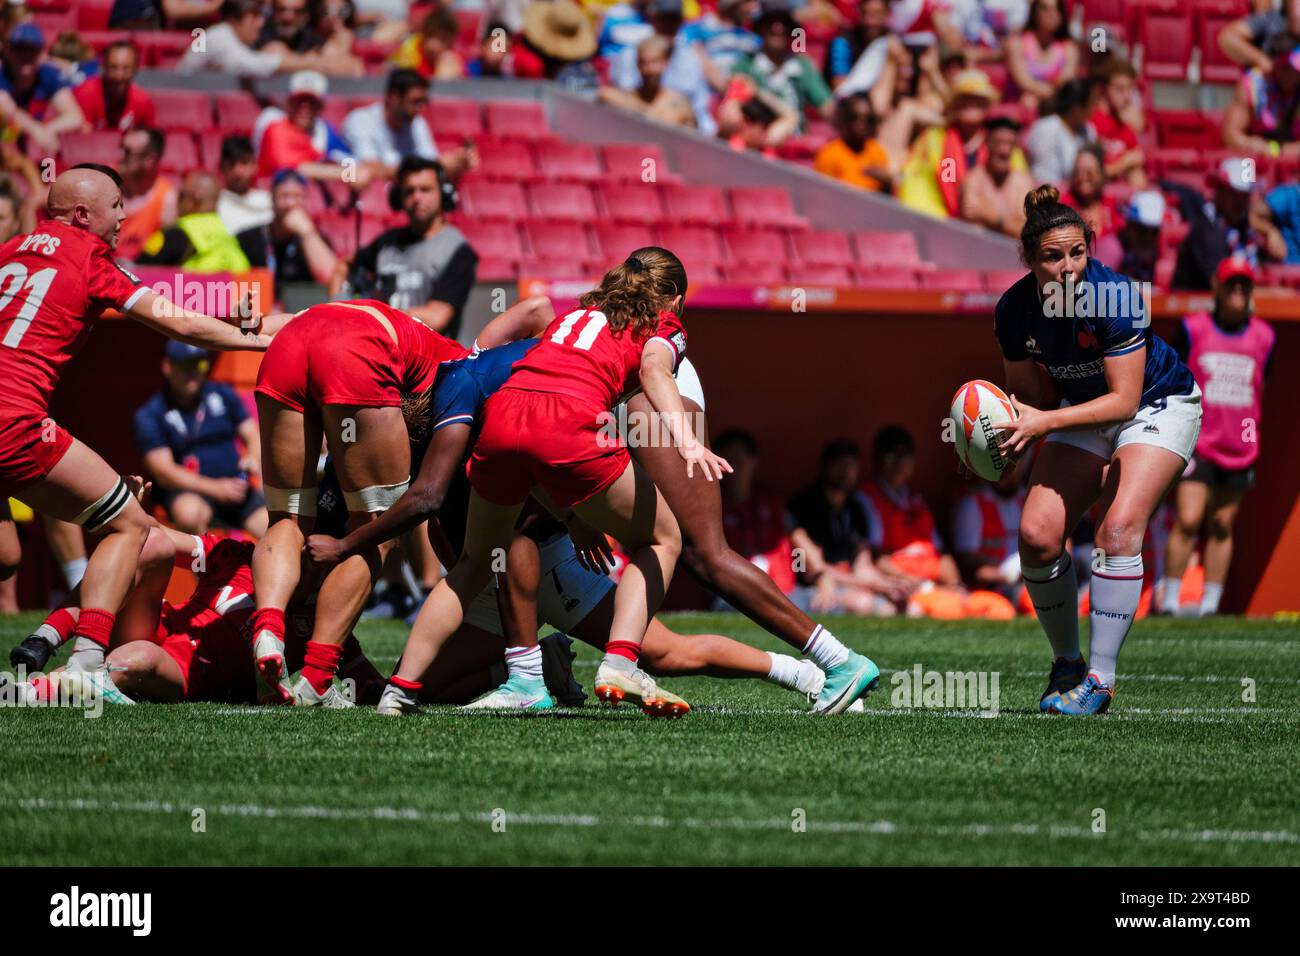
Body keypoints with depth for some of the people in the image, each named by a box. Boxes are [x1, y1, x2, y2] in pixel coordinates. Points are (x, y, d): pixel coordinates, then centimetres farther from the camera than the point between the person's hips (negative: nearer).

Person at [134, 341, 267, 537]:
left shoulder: (222, 394, 12)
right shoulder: (149, 416, -2)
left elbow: (253, 436, 13)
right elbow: (164, 472, -10)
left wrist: (254, 458, -13)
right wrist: (215, 488, -22)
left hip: (237, 490, 4)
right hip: (187, 493, -4)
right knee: (189, 513, -40)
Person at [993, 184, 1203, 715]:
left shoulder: (1115, 297, -31)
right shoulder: (1014, 309, -16)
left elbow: (1124, 400, -29)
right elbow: (1028, 396, -2)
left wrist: (1044, 422, -36)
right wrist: (1008, 434, -22)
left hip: (1158, 406, -5)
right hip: (1085, 411, 5)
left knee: (1119, 526, -26)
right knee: (1036, 536, -11)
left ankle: (1099, 679, -20)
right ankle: (1065, 662, 10)